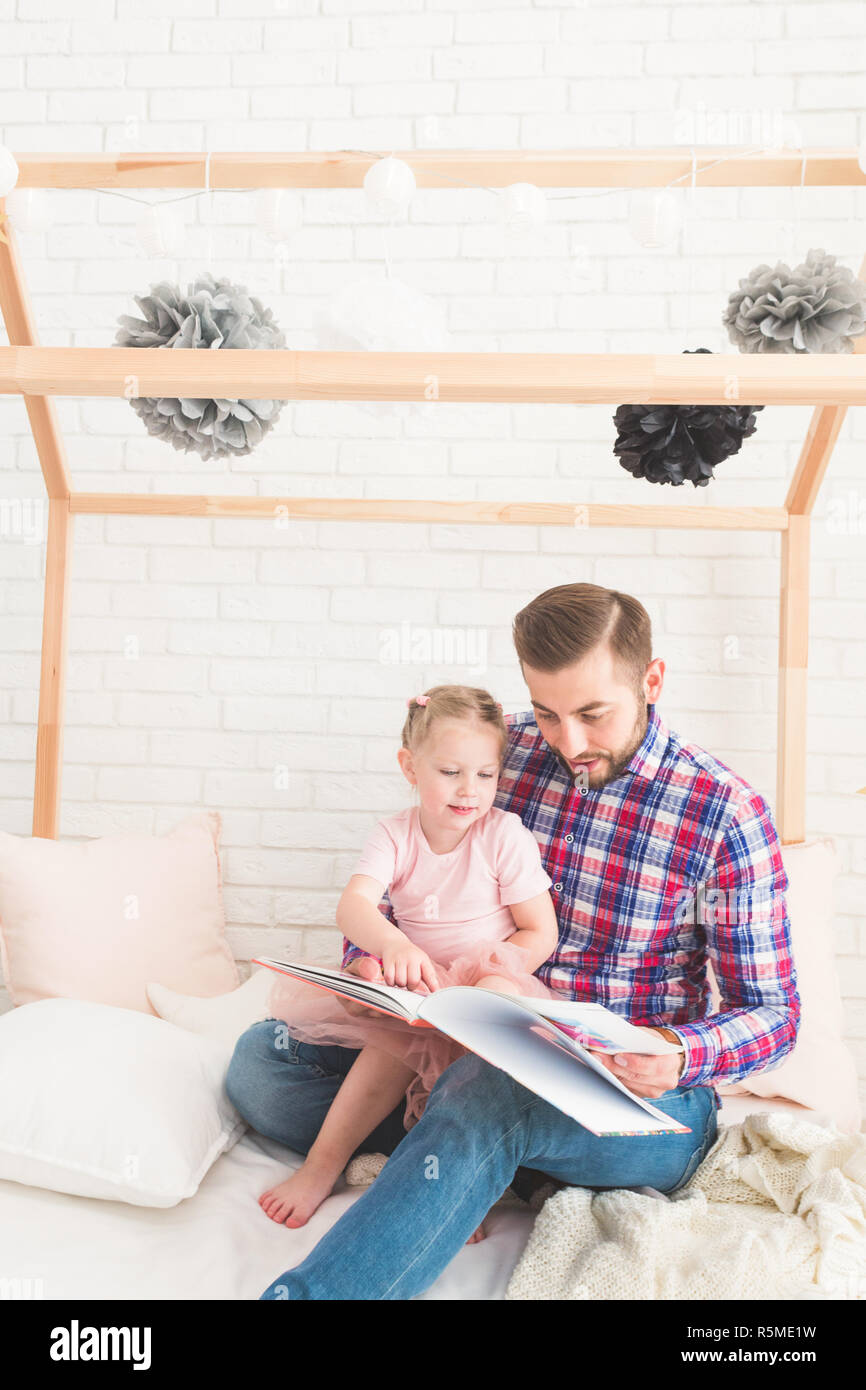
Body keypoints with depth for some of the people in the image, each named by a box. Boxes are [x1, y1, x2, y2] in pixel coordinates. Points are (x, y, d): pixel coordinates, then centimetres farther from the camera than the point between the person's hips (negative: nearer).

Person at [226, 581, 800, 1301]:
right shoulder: (501, 747, -2)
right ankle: (477, 1163, -18)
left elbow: (773, 1012, -6)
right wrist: (367, 960, -14)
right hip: (488, 1059, 5)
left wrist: (680, 1056, -28)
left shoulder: (727, 813, -11)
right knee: (262, 1056, -9)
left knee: (488, 1084, -39)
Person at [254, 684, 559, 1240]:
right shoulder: (395, 835, -2)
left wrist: (484, 973, -20)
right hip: (419, 991, 2)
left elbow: (541, 934, -5)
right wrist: (395, 946, -40)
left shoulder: (505, 835, -7)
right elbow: (353, 907, -18)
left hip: (491, 983, -1)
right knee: (396, 1035, -31)